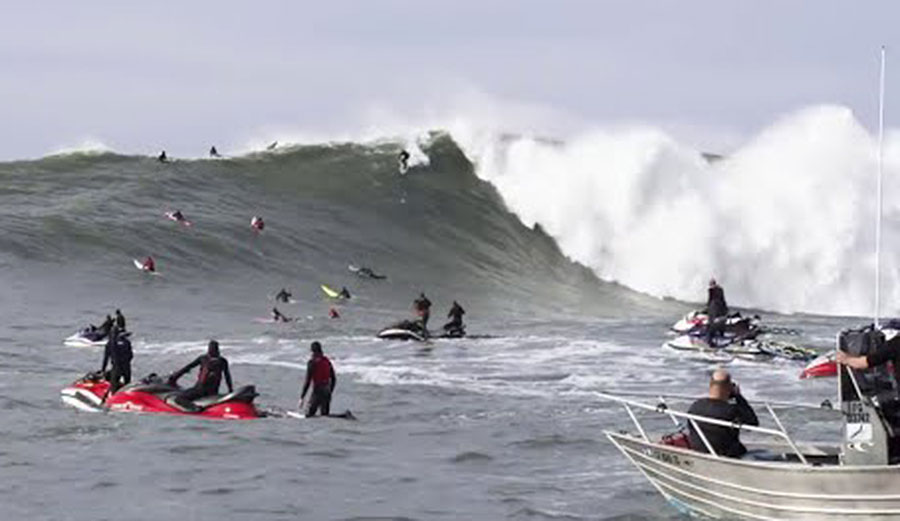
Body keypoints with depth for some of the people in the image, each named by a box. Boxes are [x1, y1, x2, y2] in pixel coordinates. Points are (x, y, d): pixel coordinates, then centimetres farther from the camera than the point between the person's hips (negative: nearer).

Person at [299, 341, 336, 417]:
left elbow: (308, 381, -13)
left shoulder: (312, 362, -10)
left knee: (309, 415, -5)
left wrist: (302, 397, -9)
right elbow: (333, 379, 16)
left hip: (318, 391, -7)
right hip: (327, 392, 7)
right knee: (325, 415, 13)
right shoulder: (327, 361, 11)